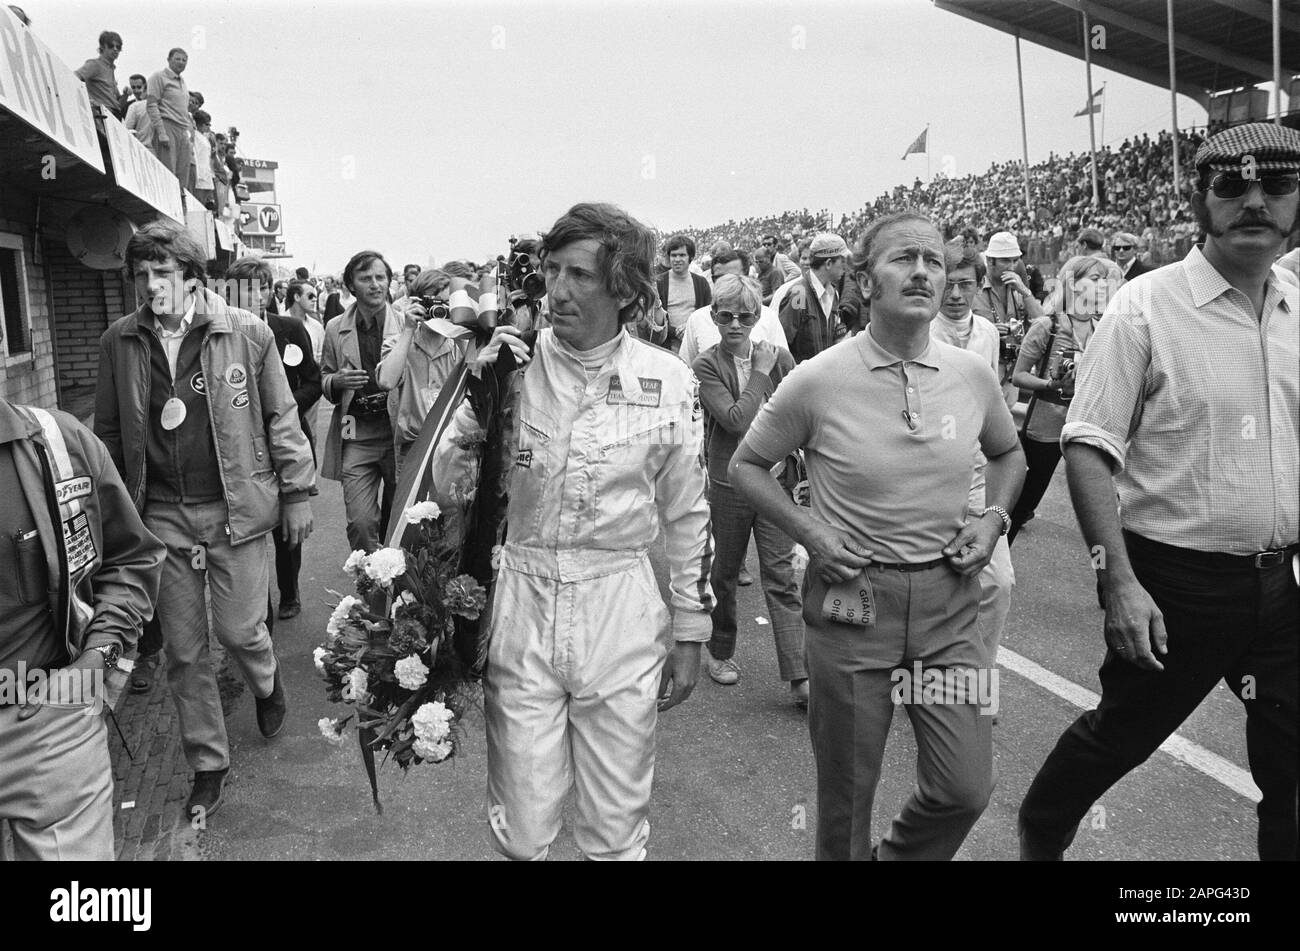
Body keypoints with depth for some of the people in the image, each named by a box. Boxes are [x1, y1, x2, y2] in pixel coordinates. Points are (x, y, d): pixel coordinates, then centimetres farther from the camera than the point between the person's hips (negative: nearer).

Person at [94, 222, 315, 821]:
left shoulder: (246, 333, -6)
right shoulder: (118, 342, 2)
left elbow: (281, 418, 0)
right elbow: (108, 432, 9)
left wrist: (296, 493, -2)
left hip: (235, 507, -2)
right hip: (161, 515, 3)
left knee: (239, 630, 4)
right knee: (183, 650, 9)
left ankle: (266, 681, 41)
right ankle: (207, 765, 27)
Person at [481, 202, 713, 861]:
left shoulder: (668, 380, -2)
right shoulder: (508, 363, -3)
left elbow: (687, 515, 7)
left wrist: (690, 635, 8)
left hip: (621, 609, 0)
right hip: (520, 606, 0)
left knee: (616, 832, 13)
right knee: (521, 833, 10)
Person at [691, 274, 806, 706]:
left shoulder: (778, 358, 1)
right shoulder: (706, 365, -6)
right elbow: (736, 419, -19)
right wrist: (760, 372, -13)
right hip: (728, 482, -1)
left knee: (781, 577, -1)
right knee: (725, 573, 13)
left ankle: (799, 675, 0)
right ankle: (720, 652, 34)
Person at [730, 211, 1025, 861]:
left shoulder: (972, 375, 0)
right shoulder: (818, 380, -10)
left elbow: (1009, 453, 20)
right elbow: (746, 466, 2)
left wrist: (993, 518, 3)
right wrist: (810, 532, -10)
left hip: (949, 600, 3)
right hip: (852, 599, -3)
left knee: (966, 788, 7)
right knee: (847, 793, 11)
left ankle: (901, 854, 38)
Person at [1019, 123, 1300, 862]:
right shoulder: (1147, 308, -12)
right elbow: (1089, 448, -16)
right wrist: (1120, 580, -22)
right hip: (1176, 582, -5)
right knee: (1122, 735, 13)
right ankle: (1038, 838, 39)